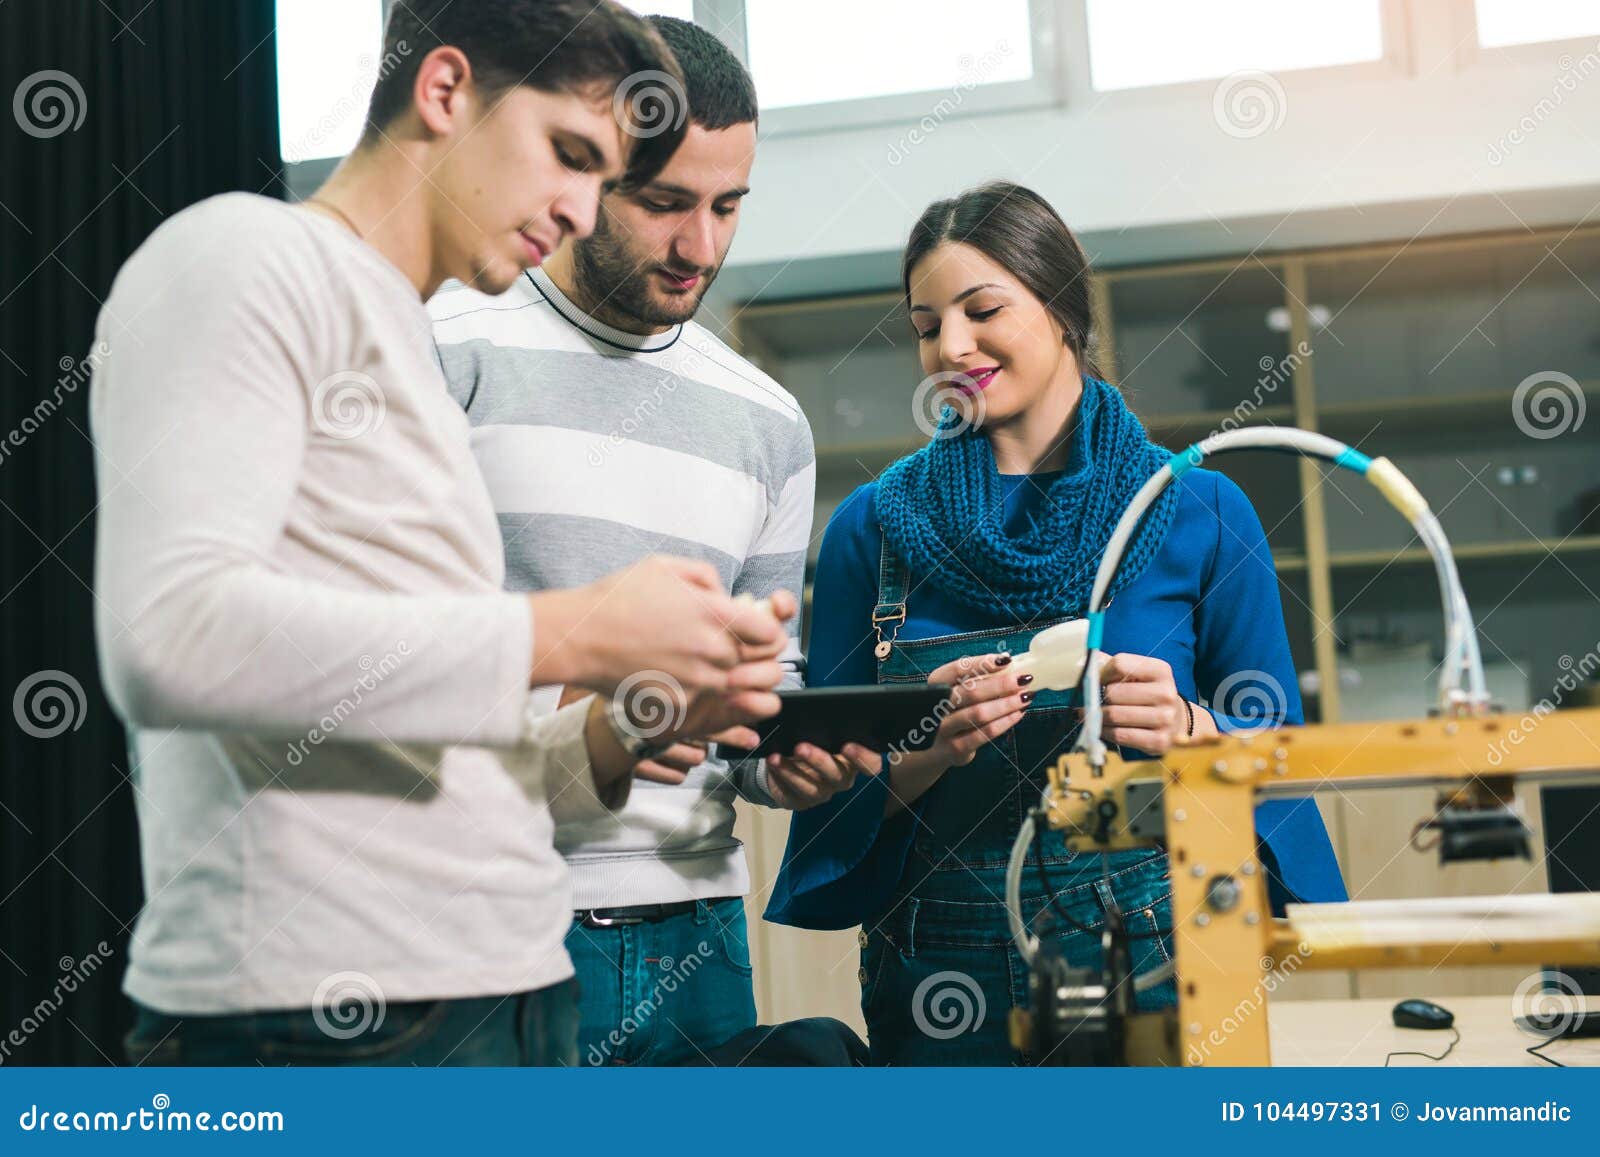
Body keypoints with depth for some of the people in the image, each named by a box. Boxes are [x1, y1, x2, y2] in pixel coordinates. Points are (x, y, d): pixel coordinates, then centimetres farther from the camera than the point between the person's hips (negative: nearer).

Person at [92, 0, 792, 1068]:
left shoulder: (411, 361, 21)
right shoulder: (244, 259, -3)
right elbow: (170, 638, -21)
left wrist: (619, 738, 2)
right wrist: (568, 635, -16)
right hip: (328, 1016, -8)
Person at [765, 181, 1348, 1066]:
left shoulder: (1199, 511, 1)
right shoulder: (874, 526, 3)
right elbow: (834, 786, 4)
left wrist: (1187, 729, -17)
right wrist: (926, 749, -16)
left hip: (1158, 949, 0)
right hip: (943, 974, 1)